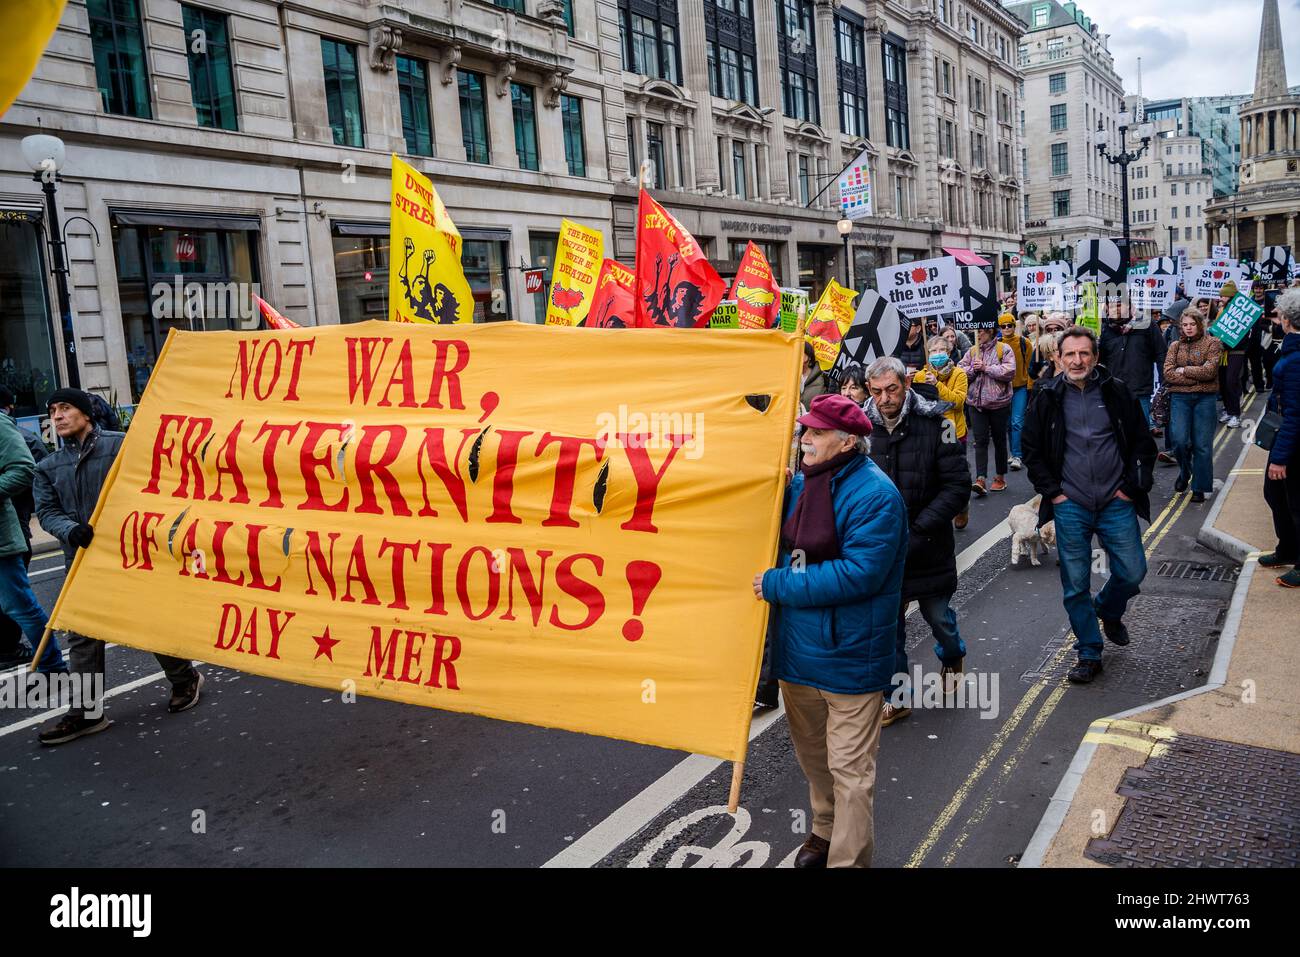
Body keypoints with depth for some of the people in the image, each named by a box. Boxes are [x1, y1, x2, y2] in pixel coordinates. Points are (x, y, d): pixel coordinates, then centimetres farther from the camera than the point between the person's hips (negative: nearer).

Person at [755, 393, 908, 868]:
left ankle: (848, 858, 19)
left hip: (848, 654, -8)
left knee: (849, 767, 3)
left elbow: (858, 574, -26)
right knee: (811, 751, 24)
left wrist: (778, 585, -21)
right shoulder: (800, 484, 6)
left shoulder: (874, 495, -18)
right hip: (797, 648, 8)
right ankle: (826, 828, 46)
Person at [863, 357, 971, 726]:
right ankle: (899, 694, 25)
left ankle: (952, 659, 47)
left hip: (927, 543, -2)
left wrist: (918, 529, -18)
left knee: (937, 614, 13)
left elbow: (958, 486, -12)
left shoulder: (934, 424, -14)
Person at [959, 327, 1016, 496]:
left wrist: (986, 368, -17)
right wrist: (973, 369, -11)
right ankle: (981, 480, -11)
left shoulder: (1004, 349, -4)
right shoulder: (972, 351, 10)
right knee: (980, 441, -5)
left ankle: (1001, 477, 23)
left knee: (999, 440, 10)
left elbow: (1010, 372, -17)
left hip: (999, 403, -3)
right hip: (976, 403, 3)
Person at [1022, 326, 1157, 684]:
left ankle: (1108, 610, 37)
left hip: (1116, 503, 1)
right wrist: (1052, 491, -1)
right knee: (1075, 586, 4)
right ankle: (1089, 654, 18)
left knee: (1133, 572, 4)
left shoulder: (1117, 392, 0)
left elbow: (1143, 443, 5)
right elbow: (1032, 450, 5)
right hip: (1070, 507, 0)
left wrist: (1132, 486, -2)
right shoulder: (1047, 398, 0)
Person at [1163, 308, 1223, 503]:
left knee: (1202, 445, 0)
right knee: (1179, 440, -11)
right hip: (1179, 397, 2)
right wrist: (1197, 376, -10)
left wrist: (1183, 371, -5)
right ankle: (1184, 471, 19)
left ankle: (1199, 488, 9)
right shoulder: (1175, 346, 13)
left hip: (1205, 398, -2)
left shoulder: (1212, 343, 5)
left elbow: (1209, 371, -10)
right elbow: (1168, 373, -3)